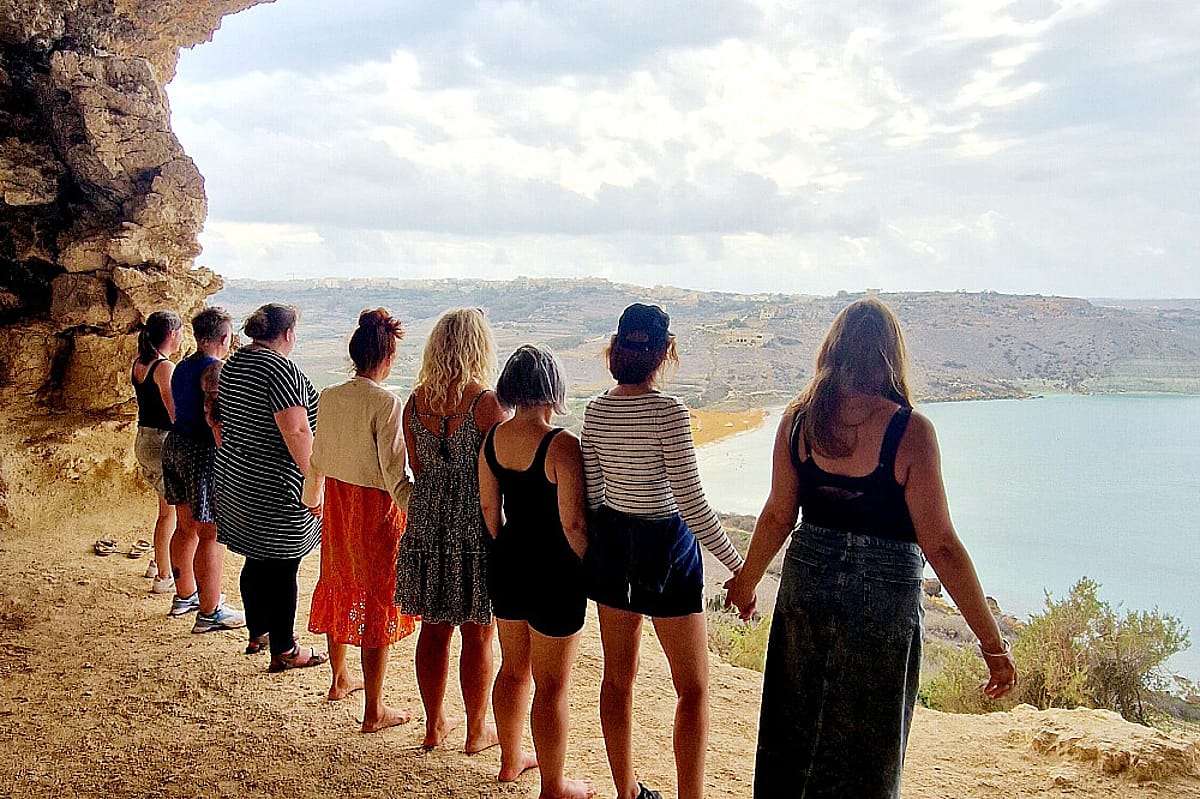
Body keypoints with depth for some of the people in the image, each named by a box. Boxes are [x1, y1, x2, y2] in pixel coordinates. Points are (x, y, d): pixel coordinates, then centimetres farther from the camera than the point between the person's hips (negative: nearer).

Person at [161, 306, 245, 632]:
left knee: (187, 528, 21)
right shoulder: (215, 370, -16)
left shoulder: (182, 367, 12)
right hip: (203, 452, -10)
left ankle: (185, 595, 35)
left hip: (175, 446, 10)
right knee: (211, 534, -3)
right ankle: (209, 612, 2)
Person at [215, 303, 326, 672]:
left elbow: (218, 416, 19)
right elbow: (296, 430, -24)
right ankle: (284, 651, 9)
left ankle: (257, 634, 34)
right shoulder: (281, 370, -18)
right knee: (282, 567, 0)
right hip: (275, 485, -9)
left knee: (256, 560, 20)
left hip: (236, 474, 9)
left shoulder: (233, 364, 10)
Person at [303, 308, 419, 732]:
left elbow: (317, 458, 13)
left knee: (340, 588, 23)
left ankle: (340, 679, 43)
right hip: (377, 510, -7)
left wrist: (312, 496, 30)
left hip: (337, 506, 7)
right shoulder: (386, 403, -20)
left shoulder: (329, 397, 0)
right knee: (378, 603, 3)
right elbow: (395, 475, -22)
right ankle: (374, 710, 12)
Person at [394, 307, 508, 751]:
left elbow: (418, 469, 8)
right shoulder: (485, 403, -15)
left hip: (427, 523, 5)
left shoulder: (415, 401, 1)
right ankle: (477, 731, 22)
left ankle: (434, 725, 29)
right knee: (477, 633, 9)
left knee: (433, 628, 16)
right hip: (476, 527, -5)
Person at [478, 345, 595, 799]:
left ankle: (510, 760, 41)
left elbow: (489, 509, 8)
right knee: (552, 687, 7)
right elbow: (573, 526, -21)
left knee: (514, 669, 24)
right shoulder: (561, 445, -21)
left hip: (508, 562, 7)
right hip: (554, 573, -7)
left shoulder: (493, 438, 0)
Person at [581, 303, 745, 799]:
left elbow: (590, 493, 5)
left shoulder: (596, 409, -1)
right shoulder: (669, 412, -18)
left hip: (611, 543, 6)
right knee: (693, 688, 7)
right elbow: (691, 502, -19)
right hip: (665, 545, -6)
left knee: (618, 678, 16)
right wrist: (739, 566, -13)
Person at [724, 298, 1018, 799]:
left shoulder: (798, 418, -4)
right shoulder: (909, 429, -16)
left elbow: (777, 516, 2)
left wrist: (747, 581, 19)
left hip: (807, 579, 4)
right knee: (865, 752, 15)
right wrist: (993, 643, -8)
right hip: (884, 593, -4)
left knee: (791, 726, 21)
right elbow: (939, 545, -15)